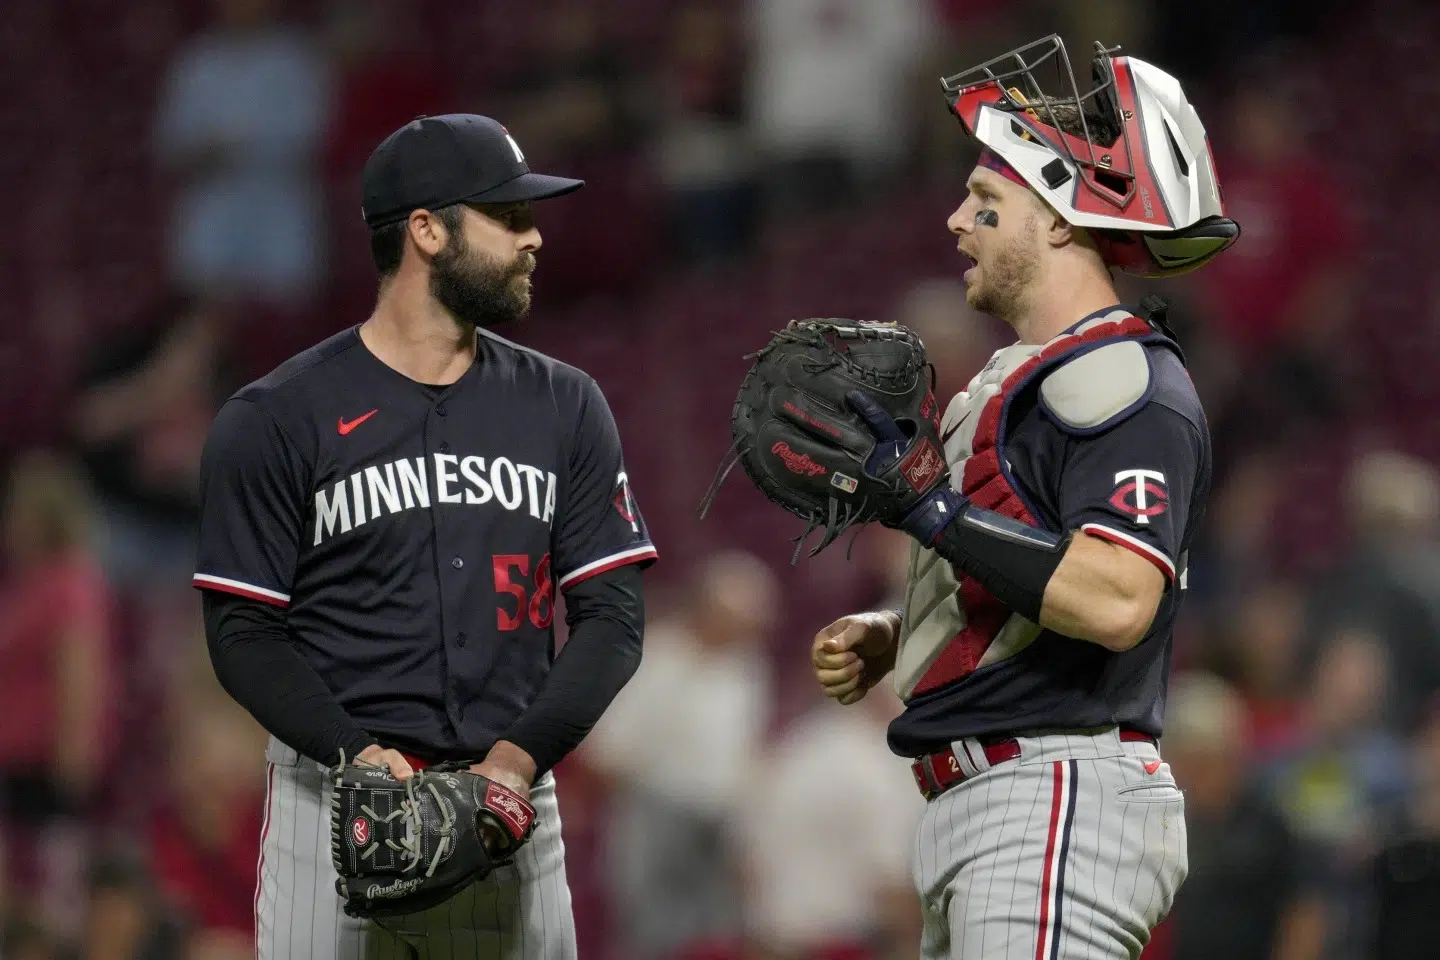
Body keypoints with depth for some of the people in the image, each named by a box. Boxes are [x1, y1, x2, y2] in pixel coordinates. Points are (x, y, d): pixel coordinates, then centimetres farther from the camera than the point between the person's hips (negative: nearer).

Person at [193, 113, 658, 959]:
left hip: (515, 795, 3)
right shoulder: (278, 419, 1)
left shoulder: (564, 408, 10)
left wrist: (519, 758, -11)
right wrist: (357, 755, -18)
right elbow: (245, 632, -2)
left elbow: (613, 615, 5)